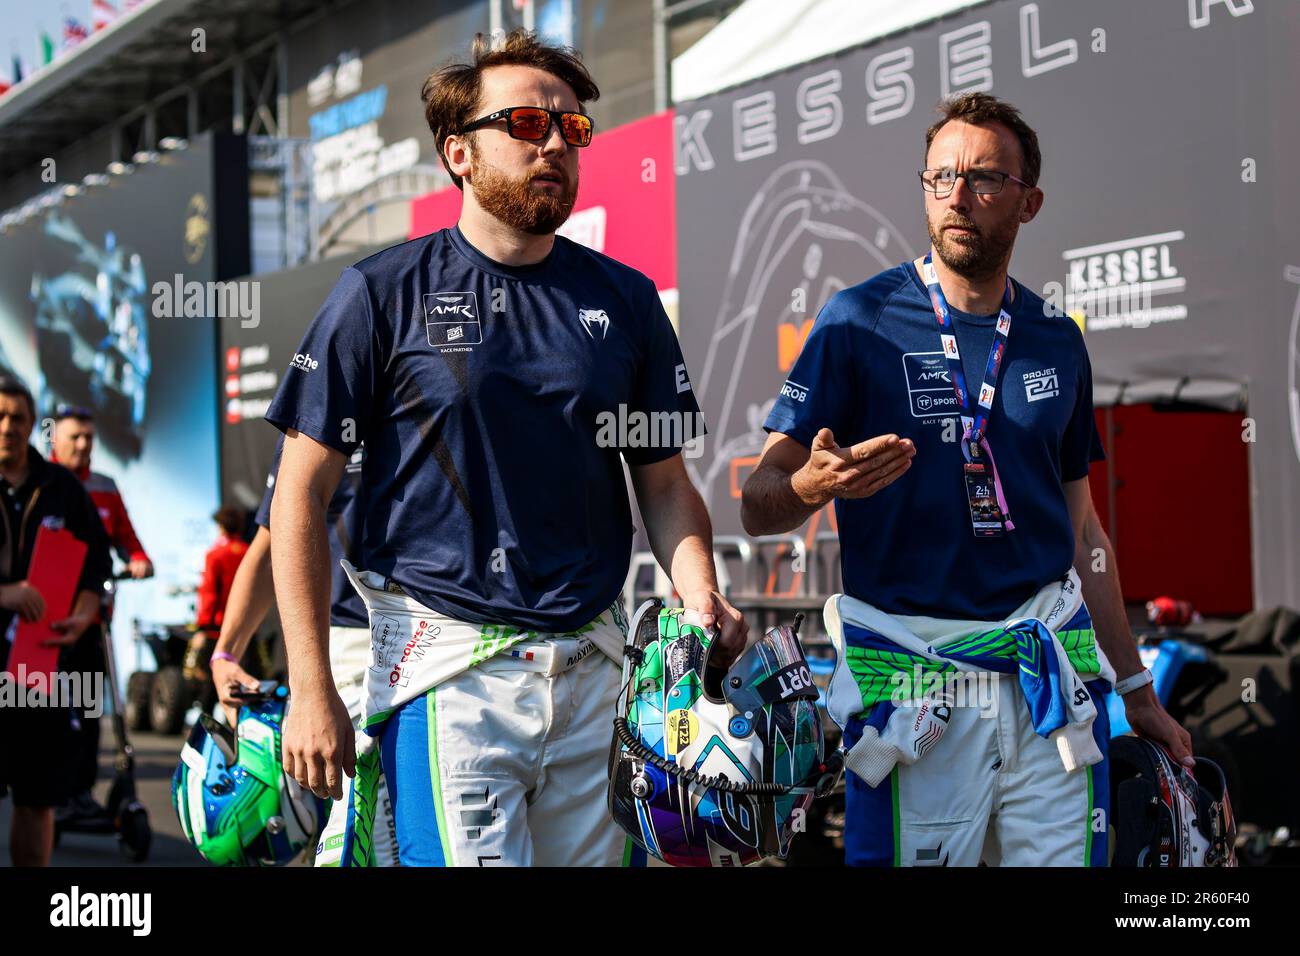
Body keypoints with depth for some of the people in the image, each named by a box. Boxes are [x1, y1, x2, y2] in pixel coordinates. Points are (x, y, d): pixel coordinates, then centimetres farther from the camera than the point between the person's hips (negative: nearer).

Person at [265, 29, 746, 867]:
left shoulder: (625, 300, 10)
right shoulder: (385, 293, -1)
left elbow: (665, 483, 14)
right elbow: (303, 492, -2)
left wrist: (701, 596, -6)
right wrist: (311, 690, -8)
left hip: (593, 669, 4)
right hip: (448, 667, -4)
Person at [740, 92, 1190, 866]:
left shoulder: (1057, 341, 10)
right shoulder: (860, 322, -3)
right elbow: (759, 507, -7)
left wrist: (1137, 688, 19)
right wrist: (813, 486, -31)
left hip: (1050, 665, 4)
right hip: (912, 668, -4)